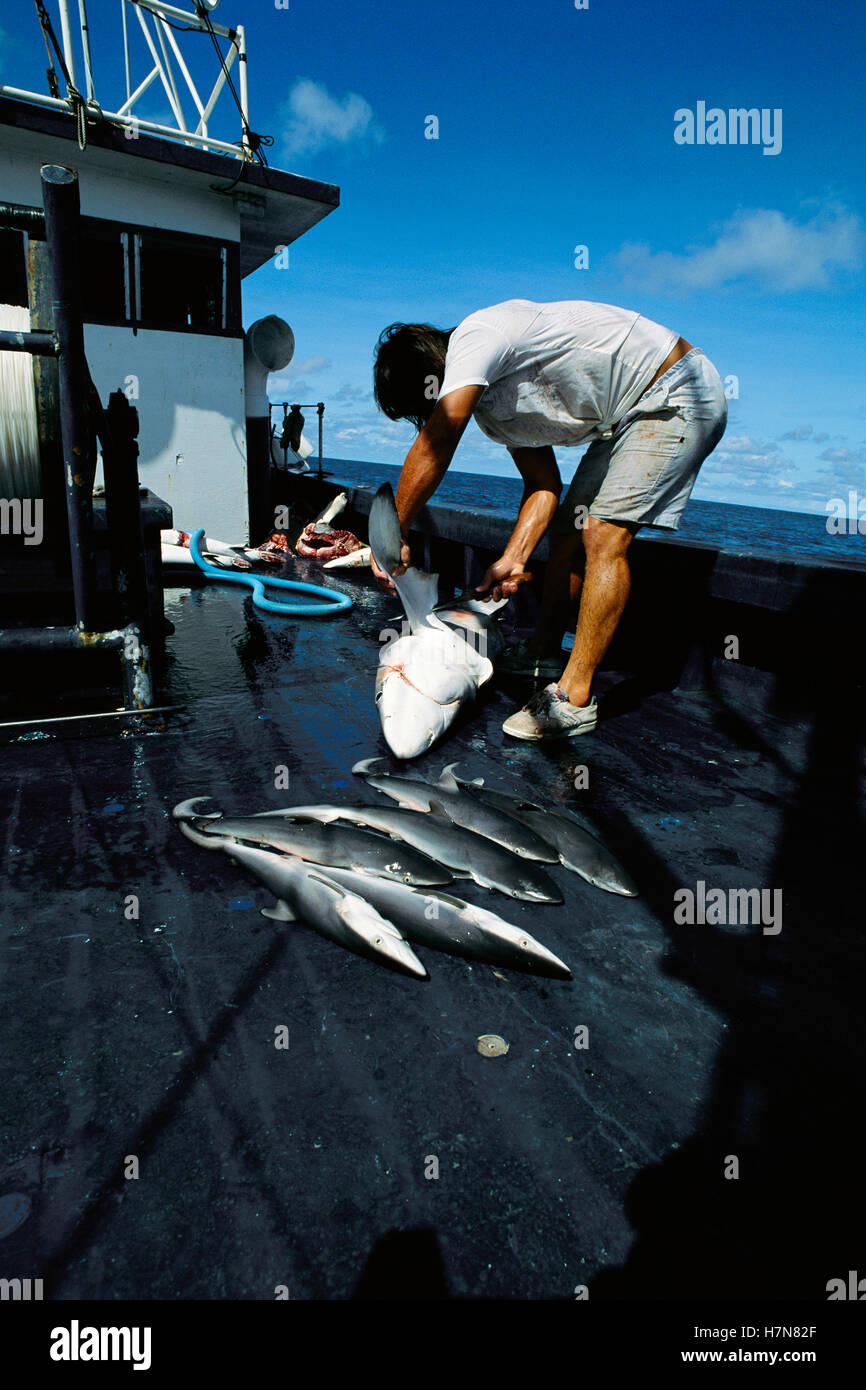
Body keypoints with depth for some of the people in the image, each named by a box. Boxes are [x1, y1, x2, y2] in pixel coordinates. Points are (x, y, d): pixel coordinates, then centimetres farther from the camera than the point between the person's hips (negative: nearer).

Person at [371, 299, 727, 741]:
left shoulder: (474, 337, -21)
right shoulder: (490, 403, 7)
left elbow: (433, 448, -30)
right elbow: (543, 485, 5)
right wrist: (514, 557, -6)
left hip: (677, 394, -10)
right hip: (625, 417, 10)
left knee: (604, 536, -19)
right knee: (568, 533, 8)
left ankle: (574, 699, -17)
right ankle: (543, 651, 24)